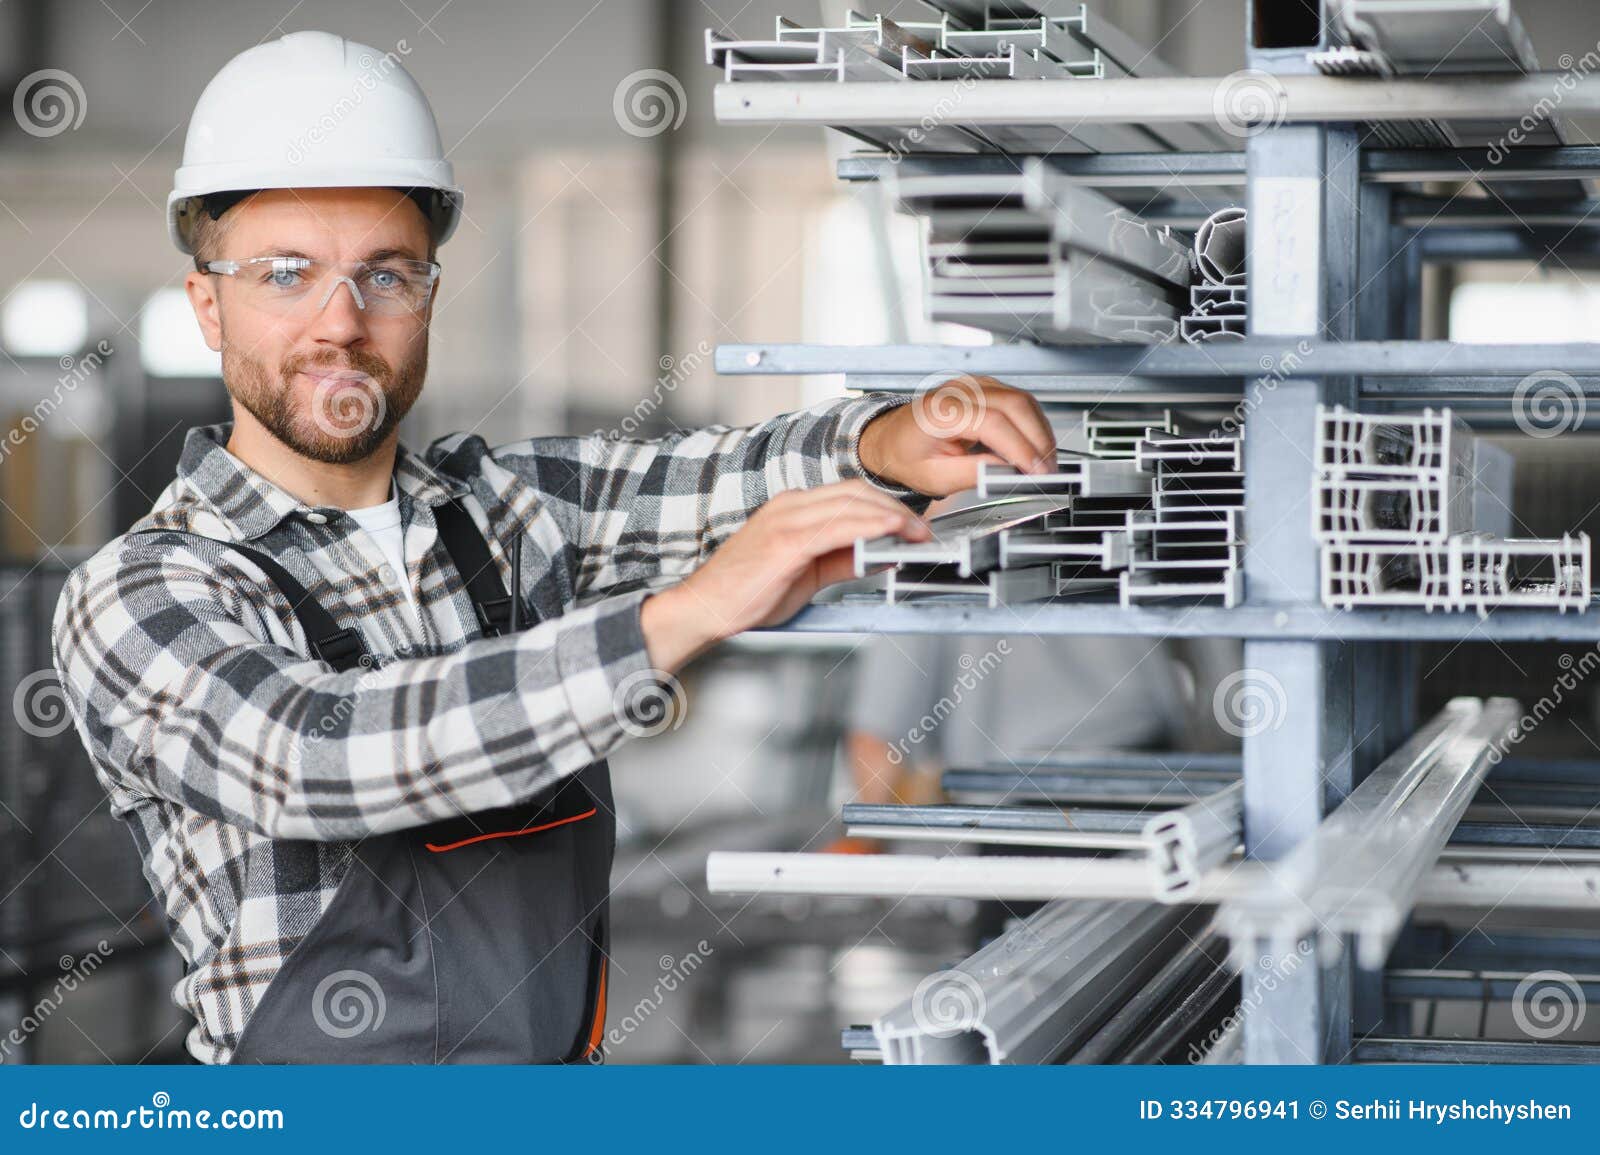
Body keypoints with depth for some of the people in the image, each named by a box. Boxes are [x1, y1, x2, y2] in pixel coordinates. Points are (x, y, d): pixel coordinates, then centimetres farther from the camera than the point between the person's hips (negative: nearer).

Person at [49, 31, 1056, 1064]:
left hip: (573, 1059, 4)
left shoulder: (509, 502, 8)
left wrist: (890, 442, -25)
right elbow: (313, 756, -25)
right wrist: (684, 612, -33)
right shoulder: (137, 599, -8)